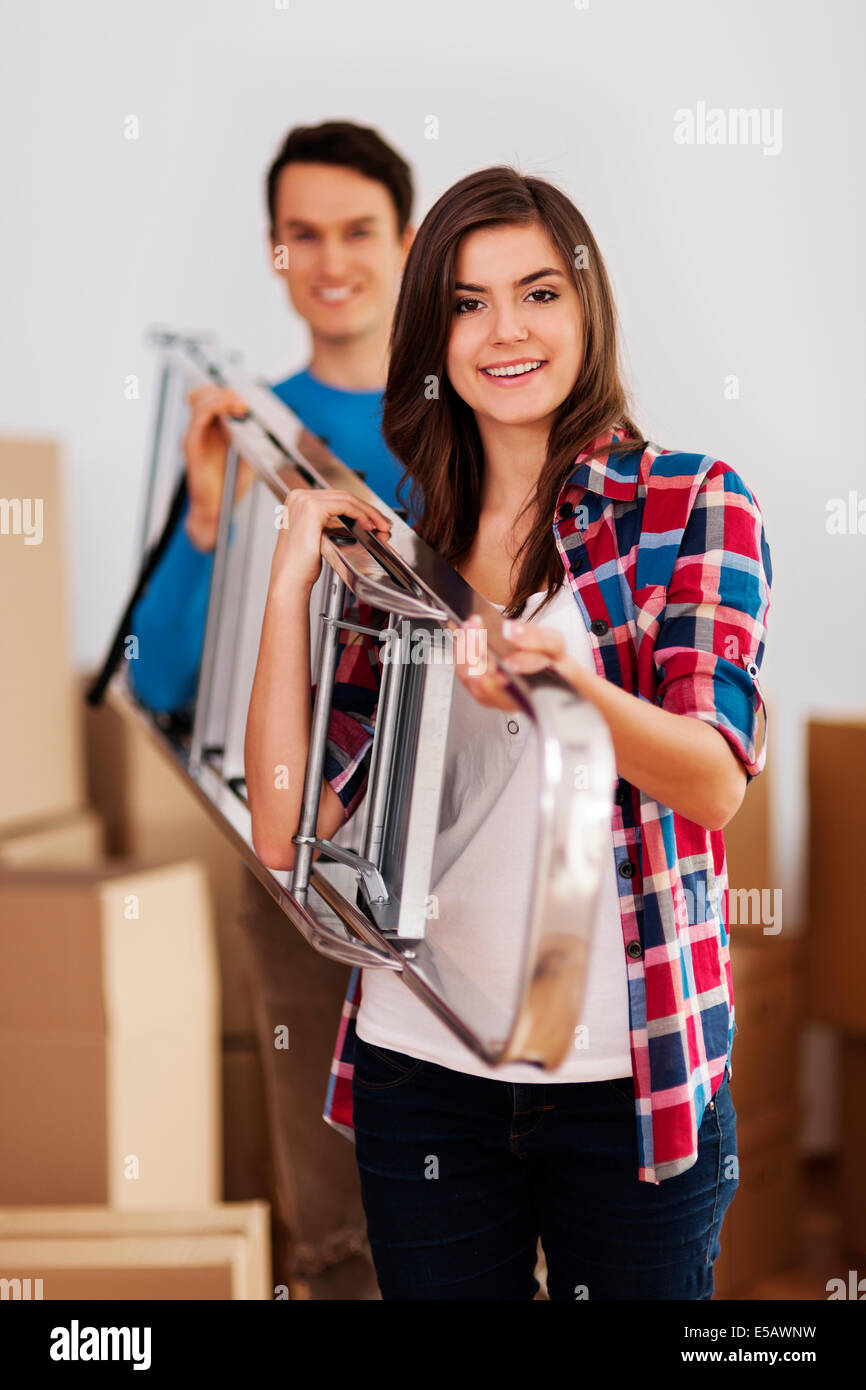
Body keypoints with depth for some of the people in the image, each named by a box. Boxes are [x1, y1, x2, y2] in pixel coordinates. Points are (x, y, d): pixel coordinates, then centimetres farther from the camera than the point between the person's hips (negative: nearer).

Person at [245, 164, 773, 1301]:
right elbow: (291, 833, -1)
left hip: (630, 1071, -3)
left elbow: (718, 780, -16)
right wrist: (291, 583, -8)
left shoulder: (692, 503, -2)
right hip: (421, 1066, 3)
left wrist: (570, 684, -36)